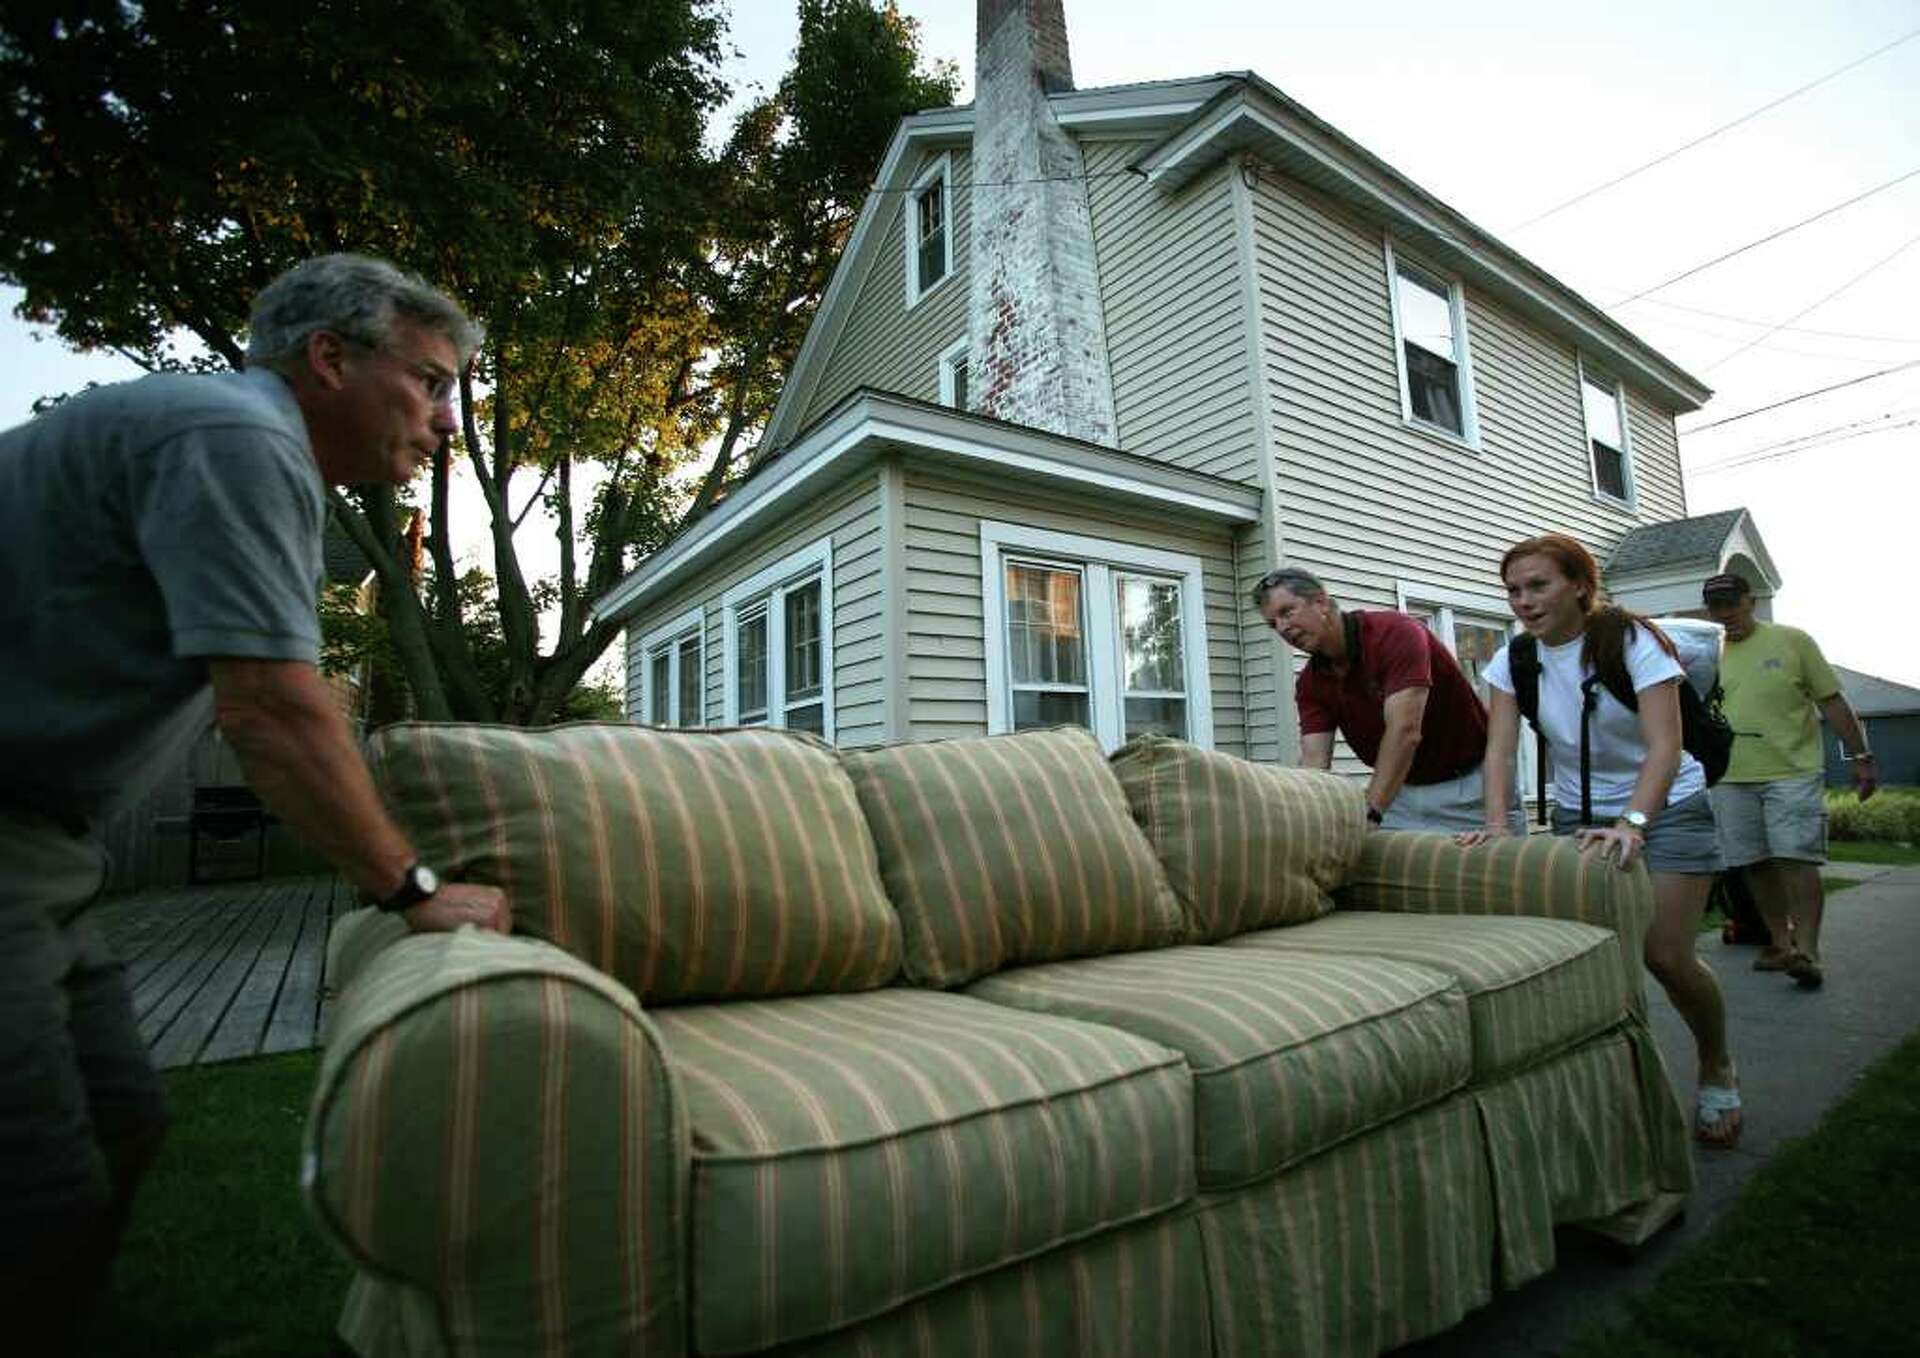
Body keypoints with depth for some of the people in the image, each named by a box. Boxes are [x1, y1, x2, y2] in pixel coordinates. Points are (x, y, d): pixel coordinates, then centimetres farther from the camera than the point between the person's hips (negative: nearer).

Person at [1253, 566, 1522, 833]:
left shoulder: (1396, 633, -23)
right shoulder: (1310, 683, -4)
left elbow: (1404, 731, -32)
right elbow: (1314, 760, -13)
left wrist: (1368, 814, -38)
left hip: (1468, 784, -5)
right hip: (1401, 791, 5)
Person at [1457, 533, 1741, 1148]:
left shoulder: (1630, 640, -18)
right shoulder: (1514, 659, -6)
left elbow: (1665, 745, -27)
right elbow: (1500, 748, -14)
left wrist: (1632, 823, -42)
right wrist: (1496, 824, -29)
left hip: (1666, 808, -3)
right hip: (1578, 814, 3)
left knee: (1665, 954, -10)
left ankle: (1717, 1069, 19)